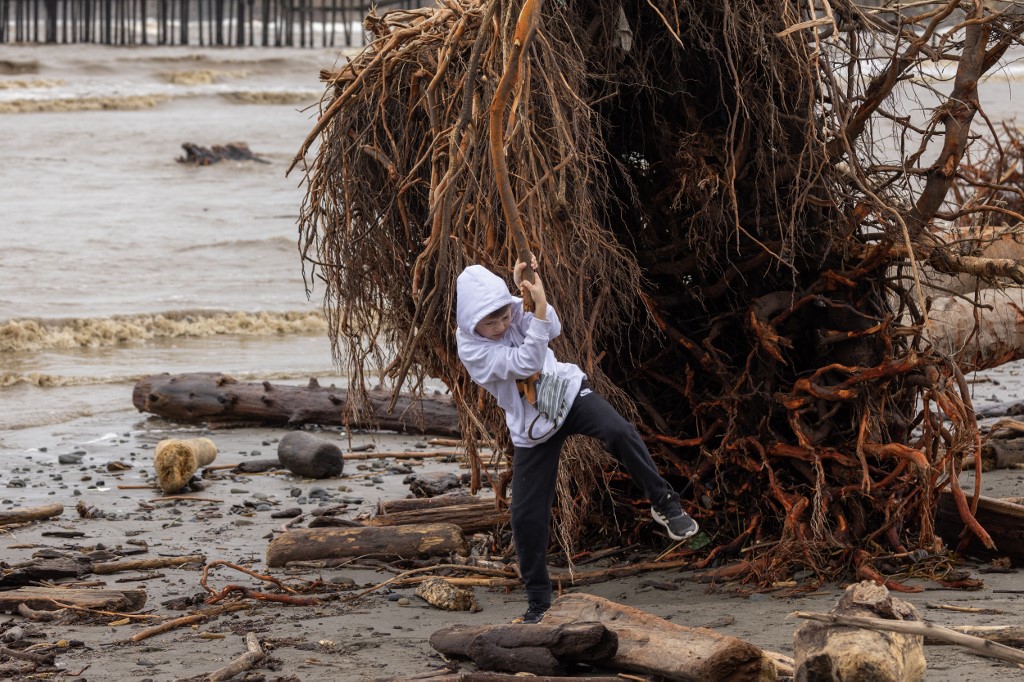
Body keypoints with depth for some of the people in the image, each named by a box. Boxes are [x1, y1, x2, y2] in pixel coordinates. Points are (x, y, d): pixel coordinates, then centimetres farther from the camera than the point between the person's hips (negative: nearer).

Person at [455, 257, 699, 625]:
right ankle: (538, 601, 15)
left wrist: (532, 294, -34)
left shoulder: (510, 312, -8)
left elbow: (552, 328, -21)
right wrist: (538, 303, -37)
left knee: (618, 431, -31)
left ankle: (664, 503, -15)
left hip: (566, 392, 1)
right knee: (526, 514, -2)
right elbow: (527, 362, -31)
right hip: (533, 428, -1)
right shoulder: (470, 348, -21)